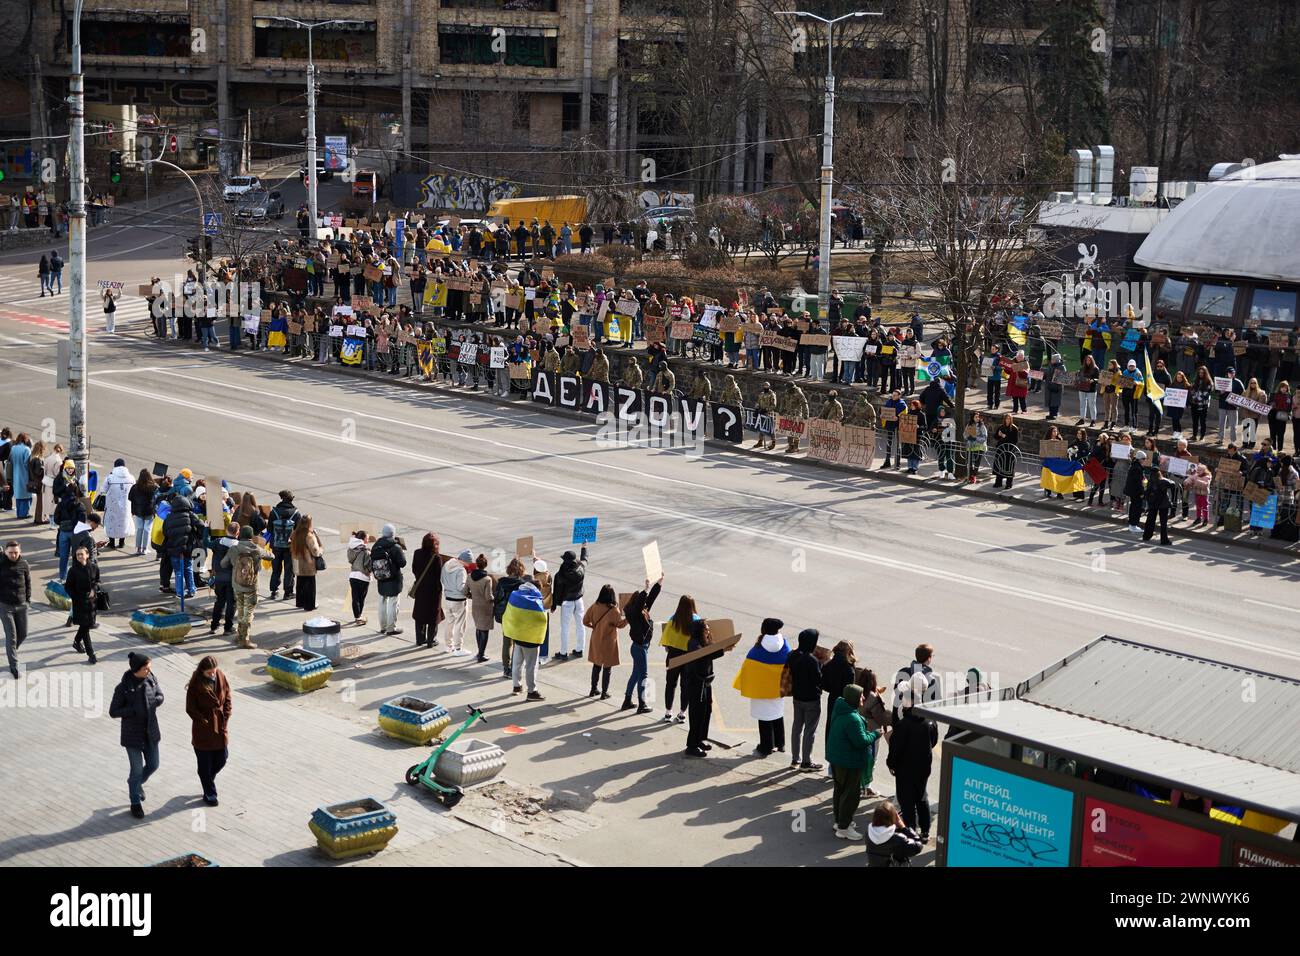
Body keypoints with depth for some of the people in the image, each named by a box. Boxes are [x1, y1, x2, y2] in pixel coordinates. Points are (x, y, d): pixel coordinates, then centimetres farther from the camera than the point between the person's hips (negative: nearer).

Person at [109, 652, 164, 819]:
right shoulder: (123, 687, -21)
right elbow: (113, 712, -15)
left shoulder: (151, 678, -8)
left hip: (150, 731, 5)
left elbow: (160, 696, 6)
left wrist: (155, 702, -17)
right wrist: (134, 710, -26)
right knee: (137, 769, 6)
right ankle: (135, 803, 28)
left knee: (153, 765, 15)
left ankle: (136, 783, 47)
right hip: (133, 734, -5)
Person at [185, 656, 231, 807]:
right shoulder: (195, 685, -18)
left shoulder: (221, 678, -5)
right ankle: (209, 794, 21)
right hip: (203, 731, -4)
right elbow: (190, 709, -12)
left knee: (222, 759, 14)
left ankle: (208, 779, 41)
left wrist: (225, 719, -4)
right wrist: (205, 723, -15)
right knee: (205, 764, 7)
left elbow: (227, 699, 5)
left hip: (220, 727, 4)